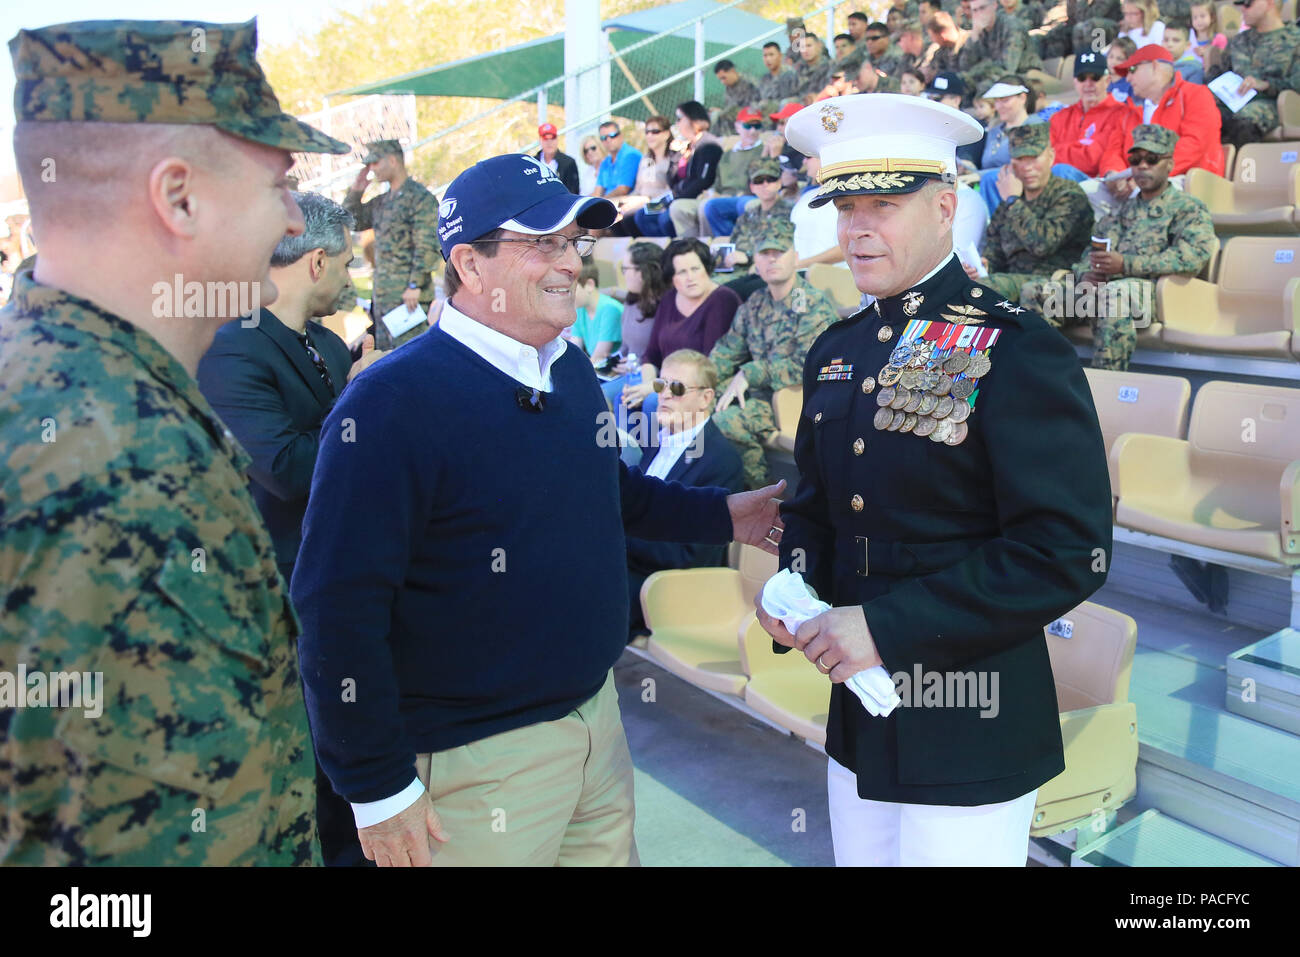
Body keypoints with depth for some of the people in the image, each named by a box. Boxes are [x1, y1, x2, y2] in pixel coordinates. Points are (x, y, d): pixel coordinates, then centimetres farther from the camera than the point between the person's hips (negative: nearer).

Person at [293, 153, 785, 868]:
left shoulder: (571, 371, 5)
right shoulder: (392, 402, -20)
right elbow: (340, 609, -21)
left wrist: (721, 516, 15)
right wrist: (379, 788, -17)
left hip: (598, 719, 7)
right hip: (476, 757, -7)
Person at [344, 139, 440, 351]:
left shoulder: (420, 197, -9)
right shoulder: (381, 202, 17)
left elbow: (427, 246, -16)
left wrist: (415, 286, -20)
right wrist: (355, 190, 12)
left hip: (407, 295, -9)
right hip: (381, 294, 9)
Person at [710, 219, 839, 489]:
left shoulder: (814, 304, -12)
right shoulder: (756, 303, 12)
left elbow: (807, 367, -21)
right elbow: (728, 350, 19)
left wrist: (751, 373, -19)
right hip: (757, 390, 8)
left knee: (725, 421, -28)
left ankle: (759, 492, -9)